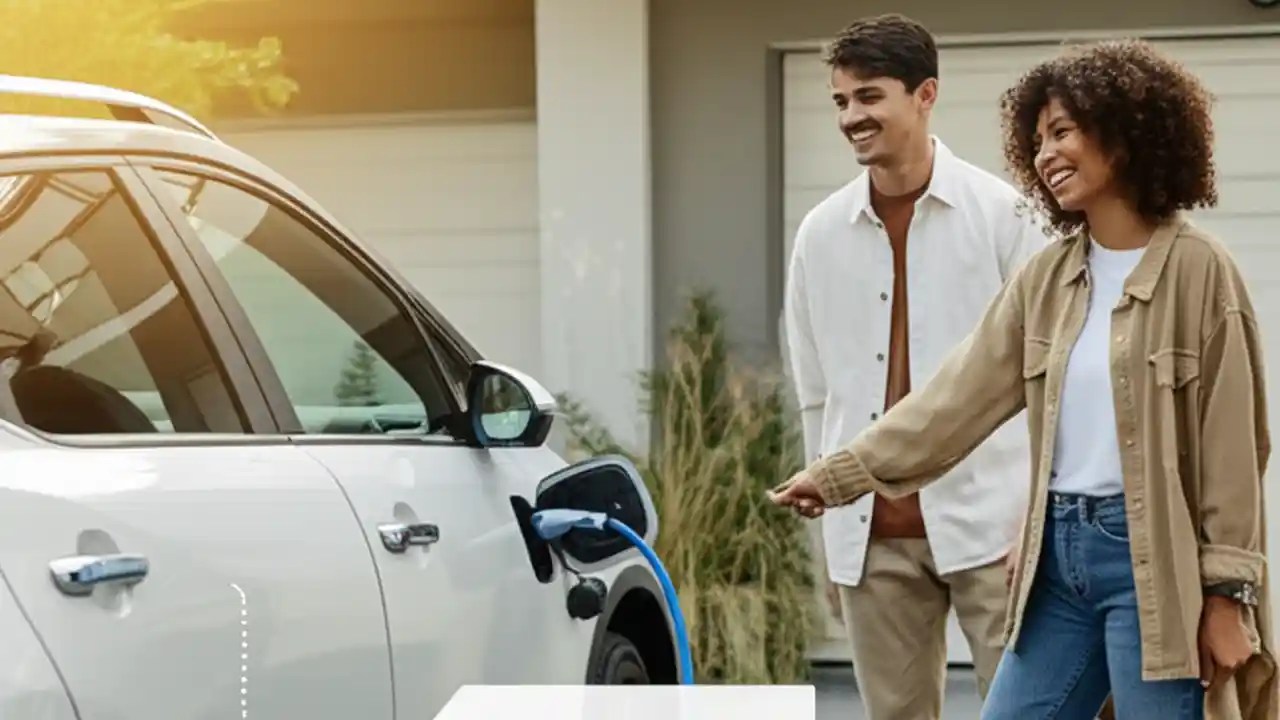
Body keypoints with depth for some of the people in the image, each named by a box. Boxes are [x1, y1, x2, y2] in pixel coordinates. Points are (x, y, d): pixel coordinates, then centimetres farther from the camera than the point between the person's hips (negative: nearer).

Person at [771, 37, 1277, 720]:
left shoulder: (1196, 270, -8)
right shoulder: (1047, 275, 10)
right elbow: (961, 393, 12)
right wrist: (841, 473, 8)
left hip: (1153, 559, -7)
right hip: (1060, 551, 7)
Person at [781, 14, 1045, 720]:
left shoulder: (1002, 212, -2)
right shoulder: (821, 232, 8)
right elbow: (815, 390, 13)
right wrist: (830, 518, 11)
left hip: (986, 519, -3)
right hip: (871, 532, 3)